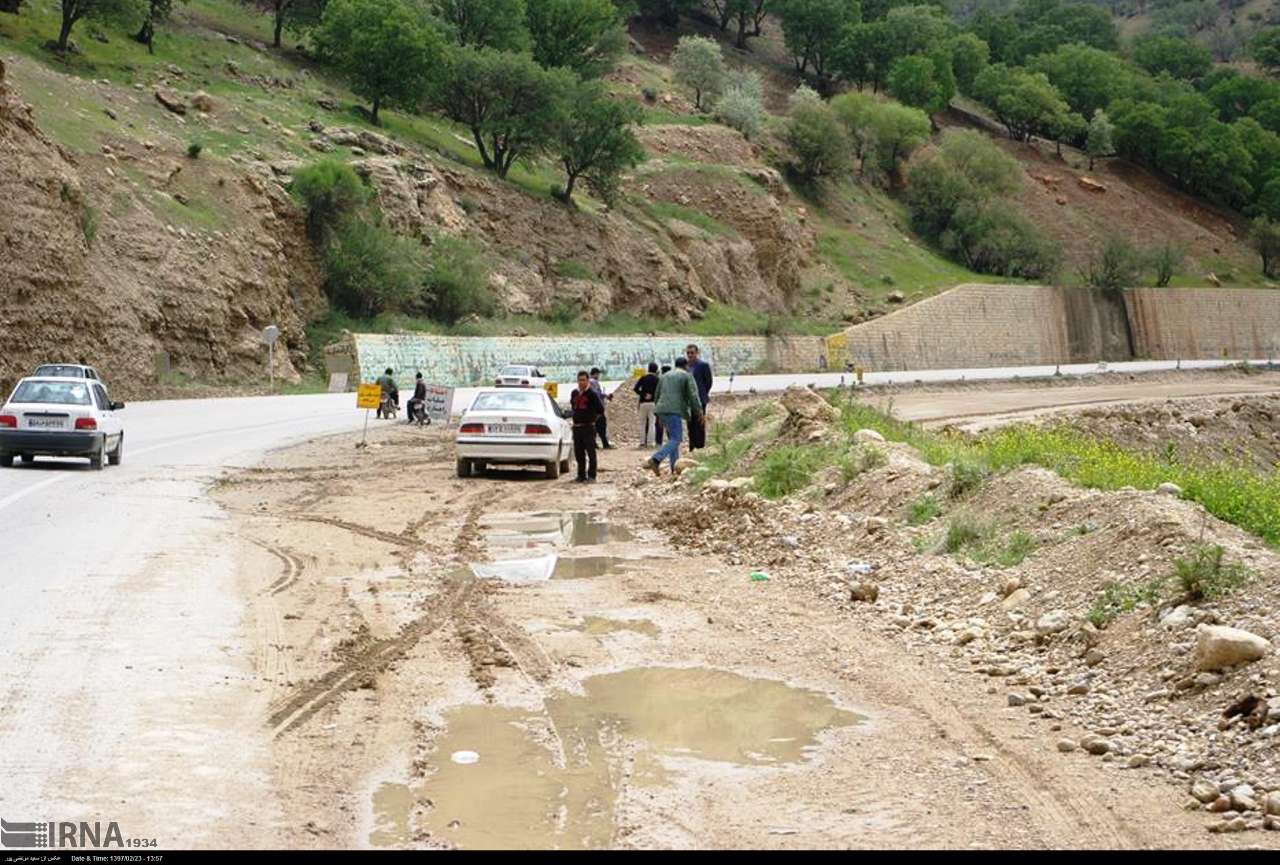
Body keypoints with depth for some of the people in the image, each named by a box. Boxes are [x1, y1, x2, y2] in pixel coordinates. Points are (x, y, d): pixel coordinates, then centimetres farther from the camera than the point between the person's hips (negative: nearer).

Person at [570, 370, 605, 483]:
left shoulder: (592, 394, -8)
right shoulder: (574, 393, 10)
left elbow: (600, 409, -9)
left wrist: (593, 418, 1)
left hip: (588, 427, -6)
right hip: (576, 427, 6)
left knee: (590, 452, -5)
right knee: (578, 453, 9)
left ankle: (591, 476, -2)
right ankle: (581, 475, 18)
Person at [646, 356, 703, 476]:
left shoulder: (664, 376, 23)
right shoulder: (687, 376, 4)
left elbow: (657, 396, 26)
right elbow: (693, 396, -6)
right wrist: (699, 412, -2)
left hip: (662, 409, 7)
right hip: (674, 411, -7)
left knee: (672, 438, 16)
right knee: (675, 440, -11)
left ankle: (675, 468, 9)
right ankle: (655, 460, -30)